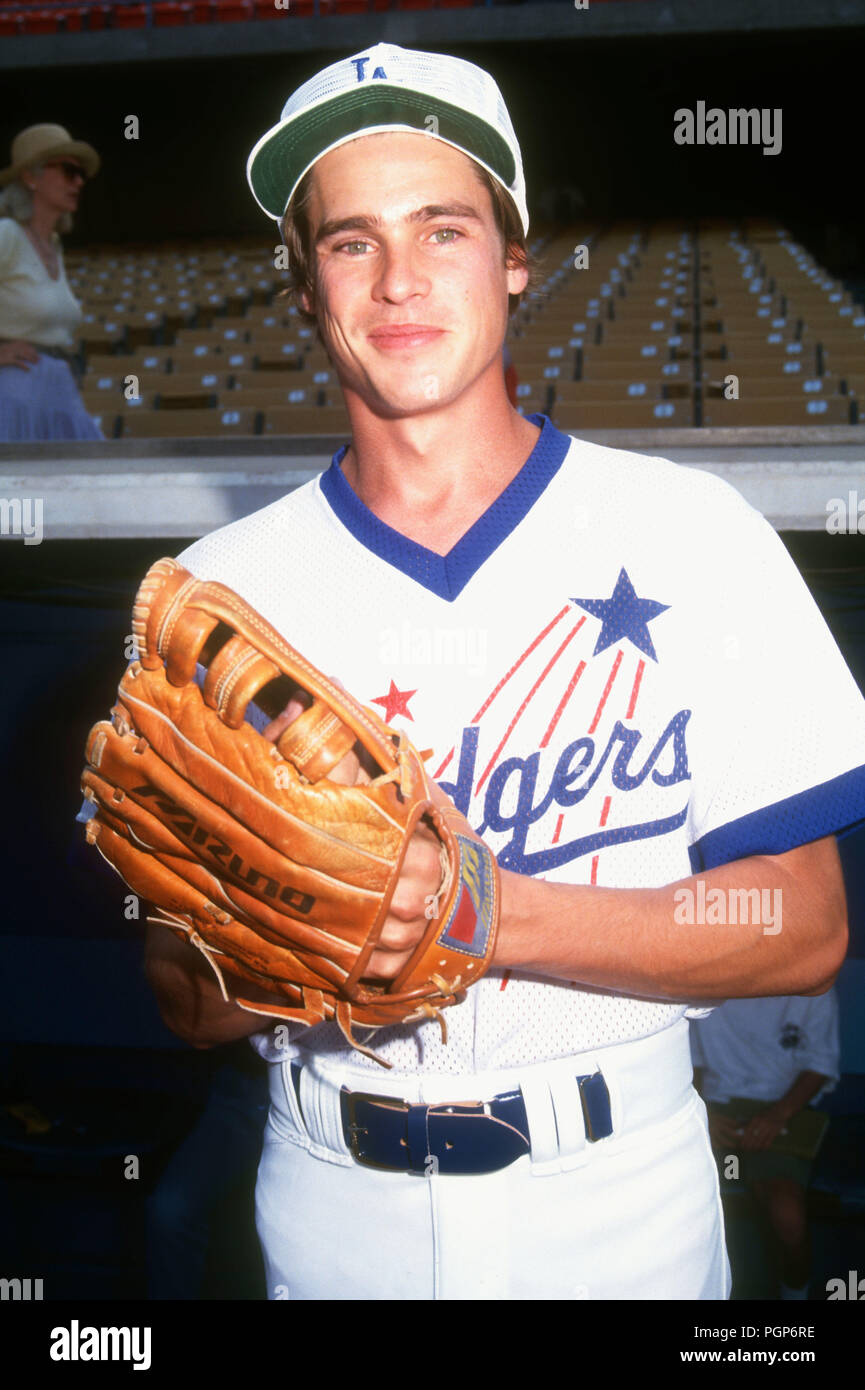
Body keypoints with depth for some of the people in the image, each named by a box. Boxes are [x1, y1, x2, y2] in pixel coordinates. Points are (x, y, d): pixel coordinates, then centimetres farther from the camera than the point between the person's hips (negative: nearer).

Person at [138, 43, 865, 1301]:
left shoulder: (688, 536, -8)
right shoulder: (219, 586, -4)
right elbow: (186, 1000, -3)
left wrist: (490, 910, -23)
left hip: (620, 1200, -1)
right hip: (333, 1206, 2)